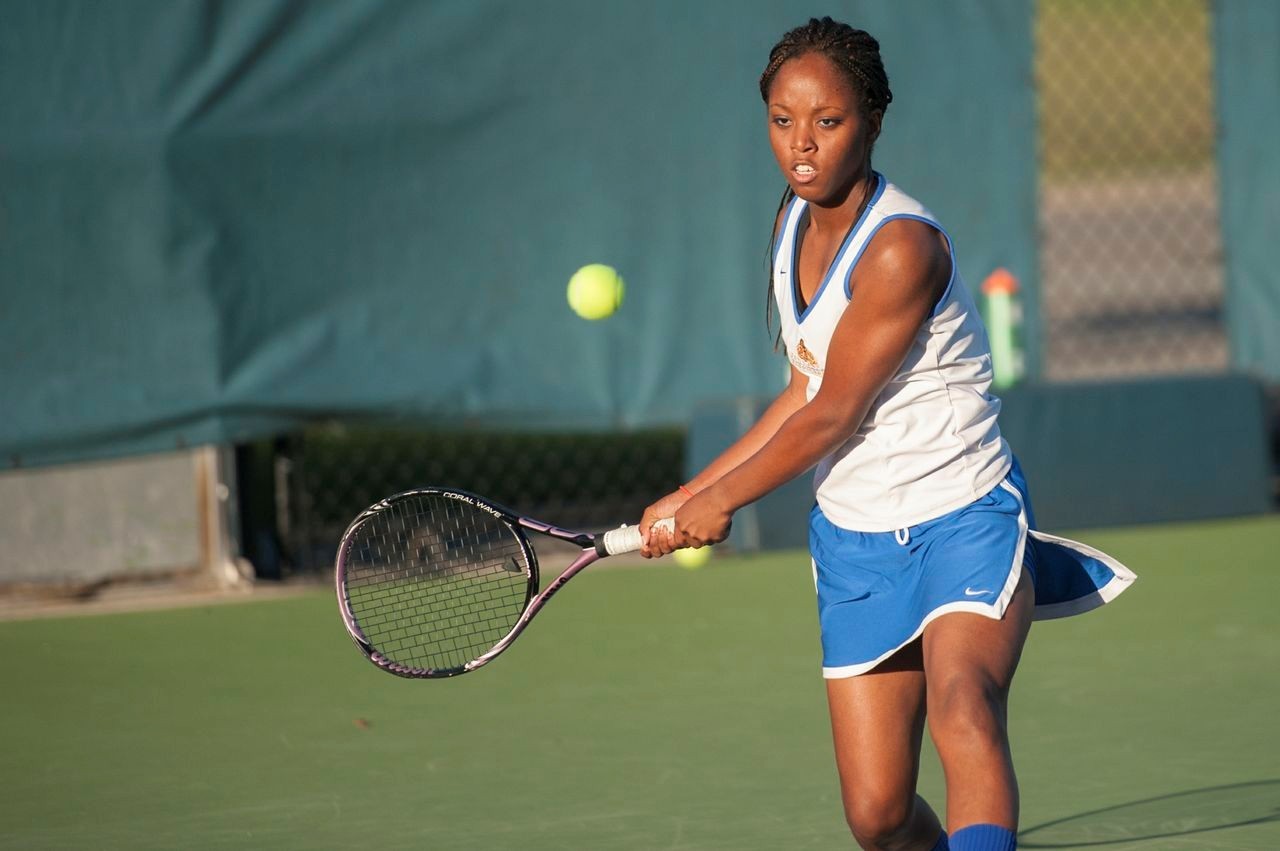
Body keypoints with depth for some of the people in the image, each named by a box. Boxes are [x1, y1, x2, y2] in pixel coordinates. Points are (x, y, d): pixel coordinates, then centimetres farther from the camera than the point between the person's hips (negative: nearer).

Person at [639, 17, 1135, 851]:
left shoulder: (903, 248, -20)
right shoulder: (796, 221, 6)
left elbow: (831, 416, -15)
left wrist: (721, 501, -1)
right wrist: (690, 494, 14)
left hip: (965, 522, -7)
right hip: (854, 538, 7)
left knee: (962, 710, -34)